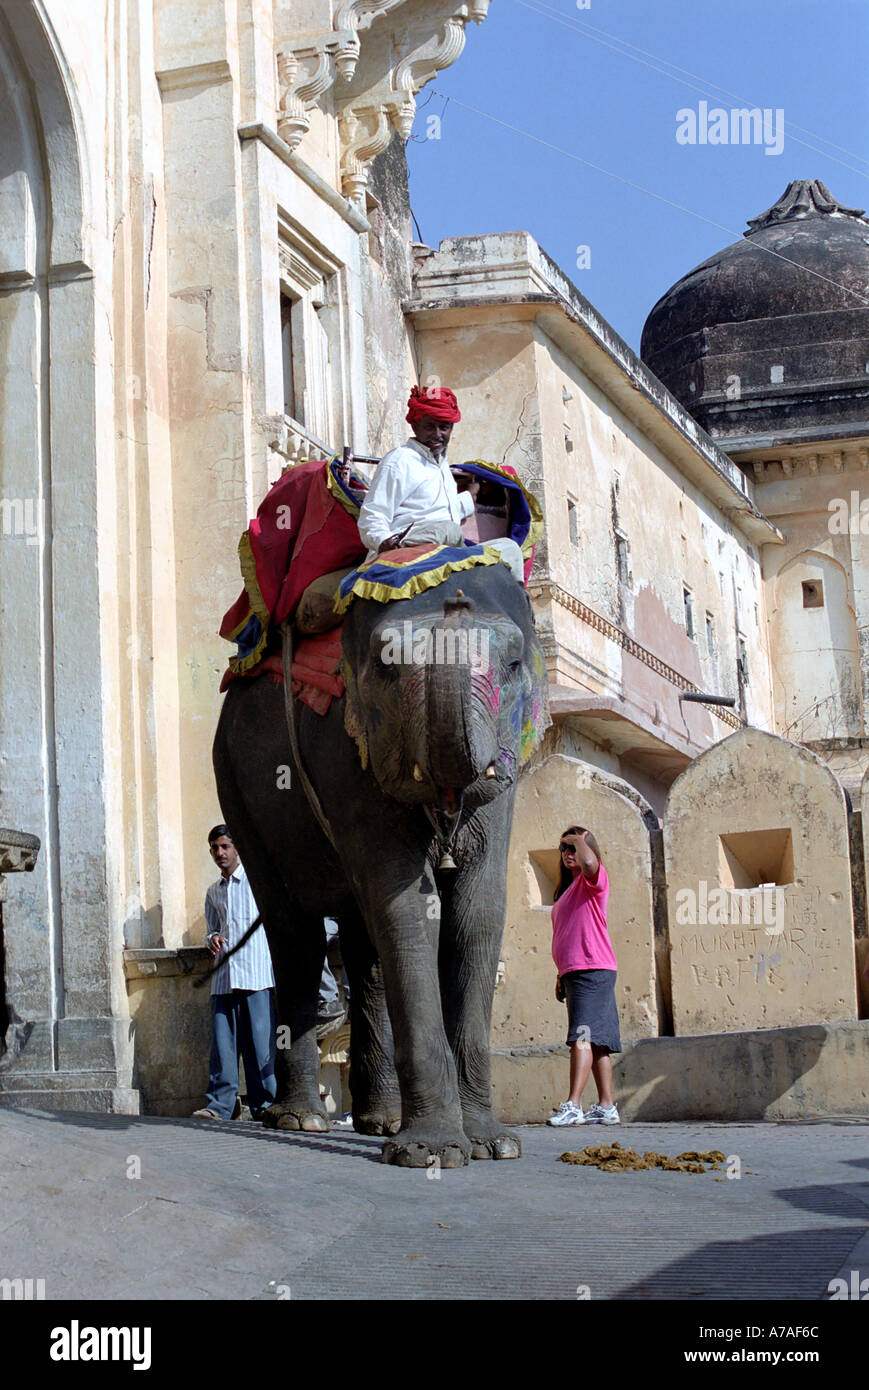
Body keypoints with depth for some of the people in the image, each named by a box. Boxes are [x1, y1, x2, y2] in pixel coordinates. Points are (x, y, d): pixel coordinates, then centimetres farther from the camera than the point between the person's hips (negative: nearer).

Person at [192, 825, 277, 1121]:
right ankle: (220, 1103, -2)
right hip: (224, 974, 4)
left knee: (260, 1040, -7)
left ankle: (265, 1102, -3)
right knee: (222, 1040, -3)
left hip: (256, 972, -4)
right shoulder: (213, 892, 21)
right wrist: (213, 939, 5)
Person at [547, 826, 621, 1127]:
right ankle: (606, 1107, 10)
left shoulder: (592, 879, -3)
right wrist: (561, 977, 22)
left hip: (593, 970, -9)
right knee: (596, 1042, 9)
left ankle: (573, 1106, -26)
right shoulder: (568, 888, 24)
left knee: (582, 1037, -18)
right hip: (574, 972, 9)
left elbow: (589, 862, -29)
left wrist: (579, 839, -9)